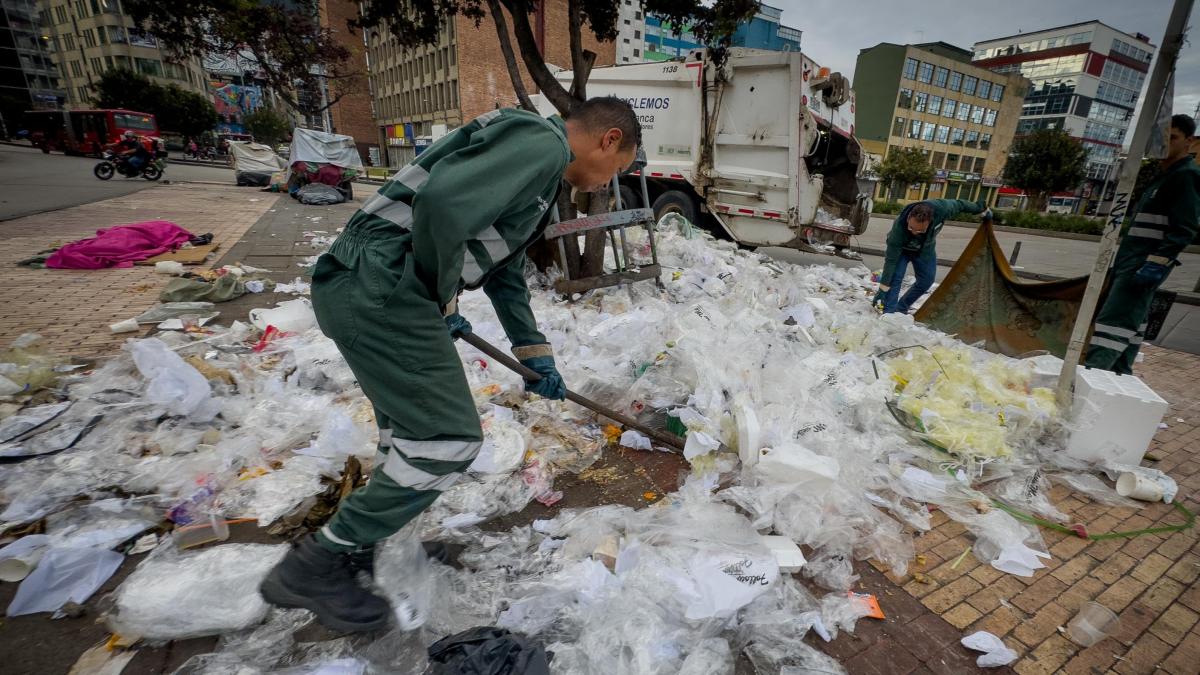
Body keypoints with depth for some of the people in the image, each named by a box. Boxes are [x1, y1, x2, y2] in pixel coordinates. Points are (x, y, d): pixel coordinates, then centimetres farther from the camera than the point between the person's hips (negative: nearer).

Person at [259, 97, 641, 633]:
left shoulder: (541, 170, 24)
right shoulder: (542, 144, -9)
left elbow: (506, 273, 29)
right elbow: (443, 203, -26)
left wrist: (534, 352, 29)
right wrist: (440, 301, -10)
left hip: (362, 289, 11)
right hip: (380, 290, -11)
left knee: (413, 426, 21)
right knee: (449, 439, -4)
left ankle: (361, 544, 38)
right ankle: (315, 566, 12)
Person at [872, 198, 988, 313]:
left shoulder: (941, 209, -38)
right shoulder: (899, 227, -44)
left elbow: (959, 204, -12)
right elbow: (891, 259, -39)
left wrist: (982, 208, 8)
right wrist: (883, 288, -38)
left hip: (925, 249, 4)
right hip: (901, 249, -4)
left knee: (926, 280, 5)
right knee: (895, 278, -21)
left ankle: (901, 309, 17)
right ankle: (889, 313, -16)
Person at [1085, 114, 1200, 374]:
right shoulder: (1164, 176, 23)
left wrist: (1158, 263, -25)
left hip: (1145, 265, -10)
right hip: (1132, 262, 10)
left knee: (1115, 322, -19)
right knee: (1131, 321, 12)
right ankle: (1119, 376, 17)